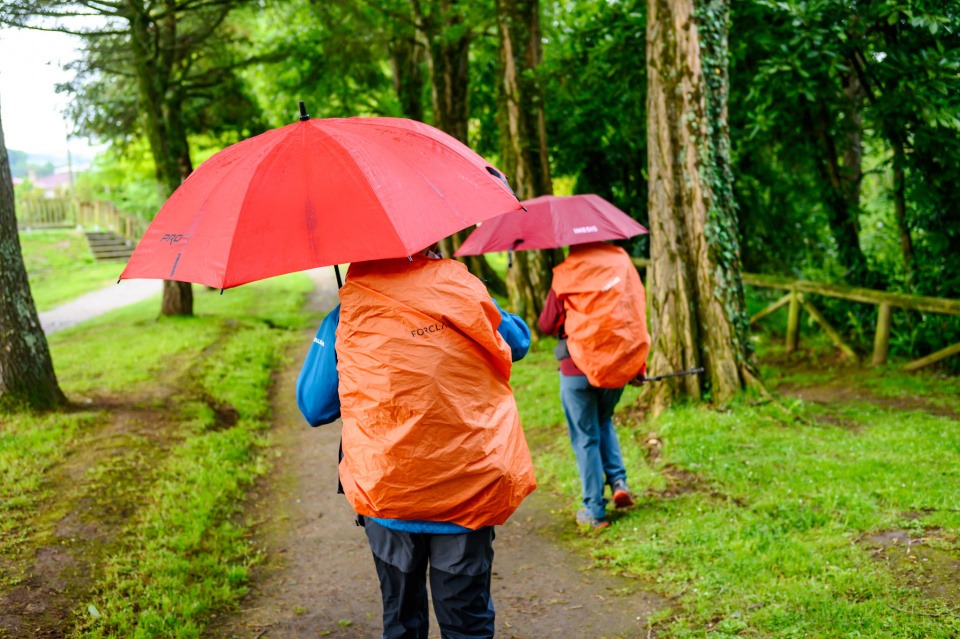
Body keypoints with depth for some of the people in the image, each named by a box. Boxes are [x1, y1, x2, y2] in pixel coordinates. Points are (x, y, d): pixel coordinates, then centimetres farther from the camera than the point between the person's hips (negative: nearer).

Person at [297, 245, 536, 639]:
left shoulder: (346, 315, -7)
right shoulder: (465, 291, -3)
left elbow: (313, 408, 2)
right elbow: (518, 341, 18)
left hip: (386, 494, 0)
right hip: (471, 490, 1)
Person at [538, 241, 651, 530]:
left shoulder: (566, 274, -8)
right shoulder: (623, 263, 0)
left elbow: (546, 324, 1)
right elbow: (639, 315, 2)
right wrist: (639, 365, 10)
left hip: (578, 367, -4)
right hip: (618, 365, 4)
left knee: (585, 438, 7)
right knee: (604, 423, 28)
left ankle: (594, 511, 12)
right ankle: (618, 480, 12)